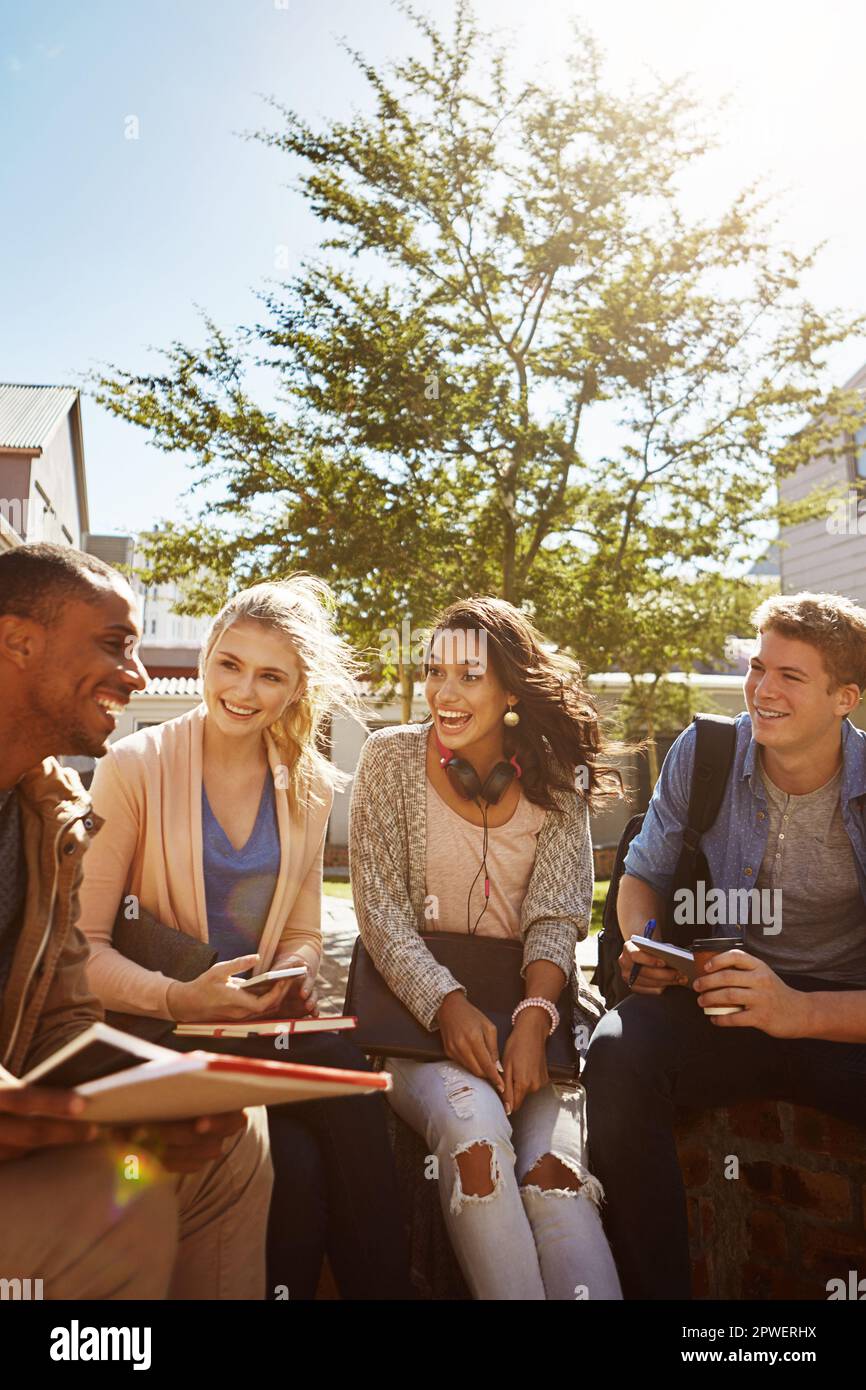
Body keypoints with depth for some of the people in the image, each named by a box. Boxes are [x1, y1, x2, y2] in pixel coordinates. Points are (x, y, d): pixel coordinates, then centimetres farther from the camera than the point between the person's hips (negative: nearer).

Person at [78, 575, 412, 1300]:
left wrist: (295, 971, -9)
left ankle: (379, 1281, -9)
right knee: (294, 1163, -27)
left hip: (267, 1025, 4)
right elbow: (84, 942, -8)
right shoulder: (134, 766, -7)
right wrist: (178, 998, -24)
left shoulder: (310, 785, 6)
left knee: (348, 1078, -28)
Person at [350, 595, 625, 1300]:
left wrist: (534, 1017, -22)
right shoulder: (392, 758, -1)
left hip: (527, 1004, 1)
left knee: (551, 1169, -26)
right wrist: (448, 1004, -21)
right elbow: (379, 907, -6)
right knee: (473, 1123, -31)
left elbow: (557, 916, -2)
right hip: (417, 1008, -1)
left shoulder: (557, 777, 3)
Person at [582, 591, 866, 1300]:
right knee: (618, 1056, -30)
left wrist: (801, 1013, -29)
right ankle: (655, 1291, -11)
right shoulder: (702, 754, -2)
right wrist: (645, 946, -11)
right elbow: (643, 874, 11)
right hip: (715, 999, 2)